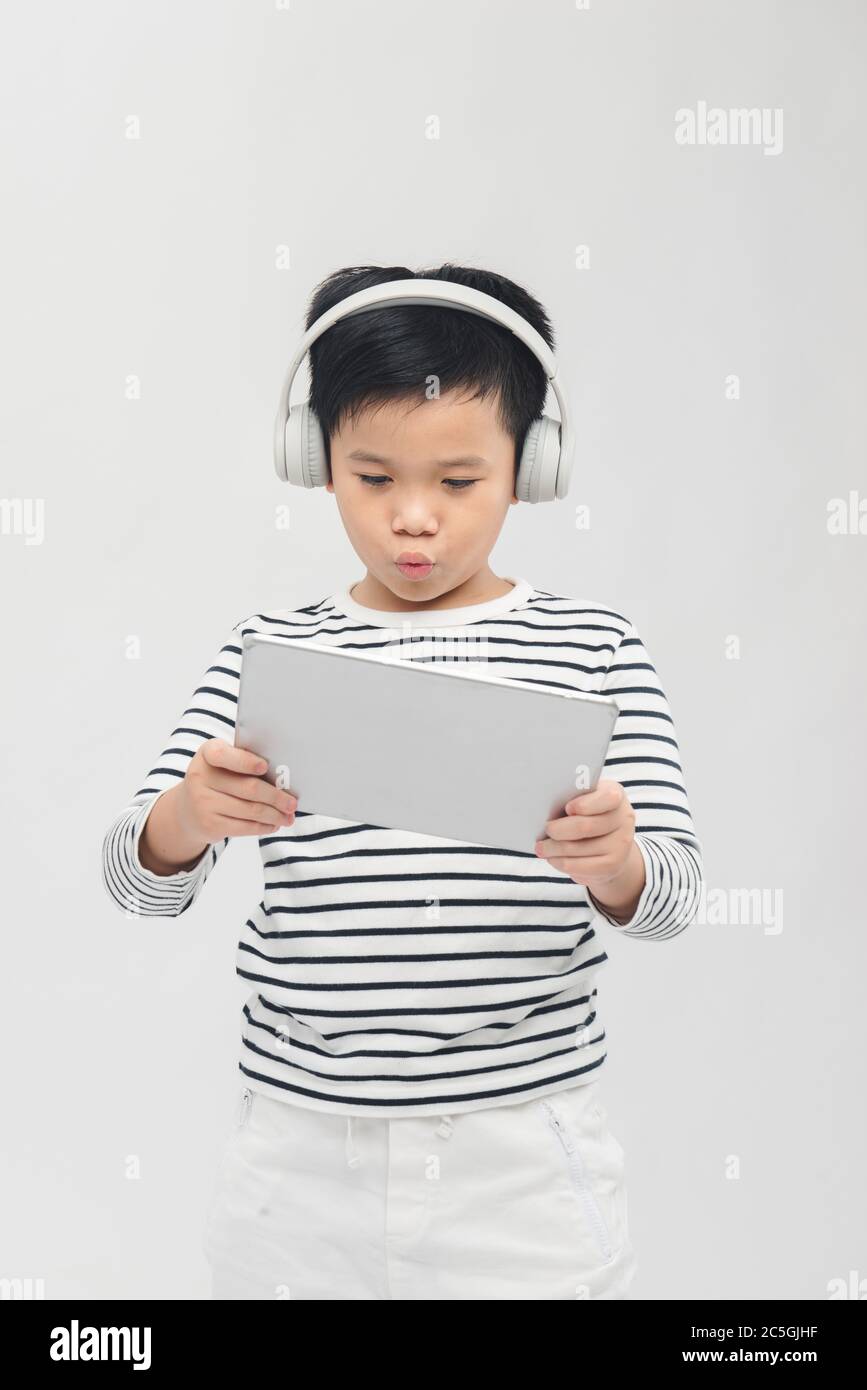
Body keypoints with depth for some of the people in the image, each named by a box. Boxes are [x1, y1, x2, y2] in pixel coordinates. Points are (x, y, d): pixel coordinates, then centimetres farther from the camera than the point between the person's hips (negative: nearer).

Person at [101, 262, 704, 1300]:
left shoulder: (593, 648, -1)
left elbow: (673, 891, -6)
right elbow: (137, 881, -3)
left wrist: (615, 863, -29)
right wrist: (187, 816, -26)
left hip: (521, 1154, 0)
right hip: (301, 1143, 1)